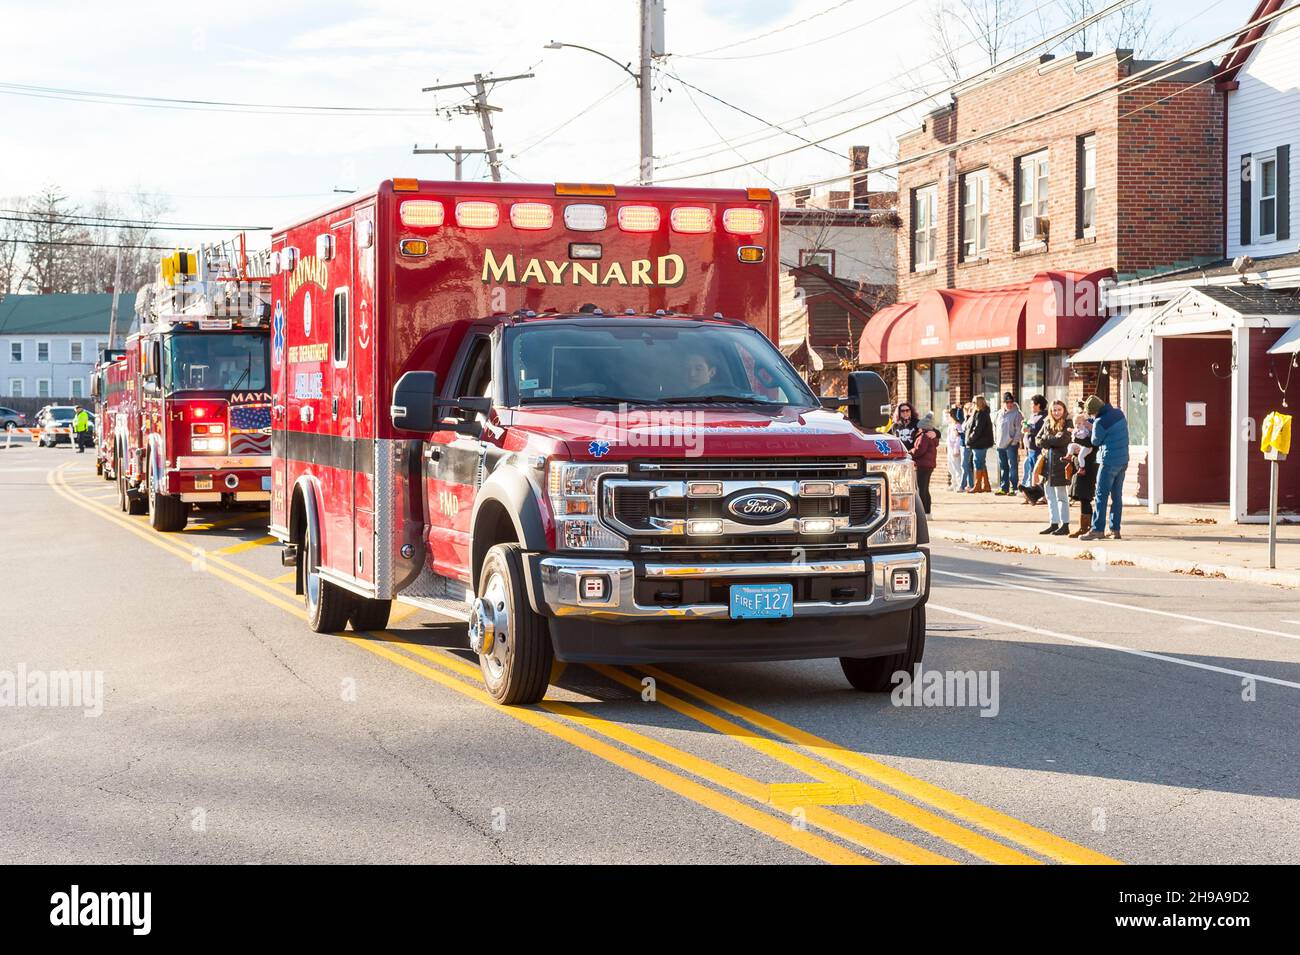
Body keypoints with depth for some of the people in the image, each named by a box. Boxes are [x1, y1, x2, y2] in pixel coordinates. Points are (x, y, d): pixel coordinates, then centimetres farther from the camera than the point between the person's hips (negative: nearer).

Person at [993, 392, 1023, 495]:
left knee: (1013, 467, -6)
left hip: (1011, 445, -6)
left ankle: (1013, 488, -4)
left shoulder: (1017, 413, -5)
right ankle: (1003, 488, 16)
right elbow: (995, 426, 21)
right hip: (1000, 444, 6)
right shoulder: (999, 413, 12)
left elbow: (1019, 429, -9)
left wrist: (1015, 441, -14)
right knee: (1003, 467, 10)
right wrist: (997, 439, 12)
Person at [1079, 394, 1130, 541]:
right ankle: (1115, 530, 11)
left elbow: (1095, 442, -6)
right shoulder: (1119, 413, 4)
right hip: (1123, 460, 8)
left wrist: (1093, 426, 11)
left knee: (1101, 496, -3)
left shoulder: (1100, 422, -19)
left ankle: (1097, 529, -4)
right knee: (1117, 496, 10)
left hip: (1109, 461, -8)